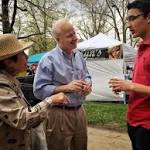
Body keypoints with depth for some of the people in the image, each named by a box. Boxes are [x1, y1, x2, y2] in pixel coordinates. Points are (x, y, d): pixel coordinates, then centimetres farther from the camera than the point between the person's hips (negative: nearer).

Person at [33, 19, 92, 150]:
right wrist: (66, 87, -23)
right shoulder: (49, 59, -14)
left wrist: (88, 84, -5)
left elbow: (86, 76, 19)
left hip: (79, 111, 7)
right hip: (59, 114, -6)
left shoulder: (78, 55, 8)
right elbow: (39, 90, -18)